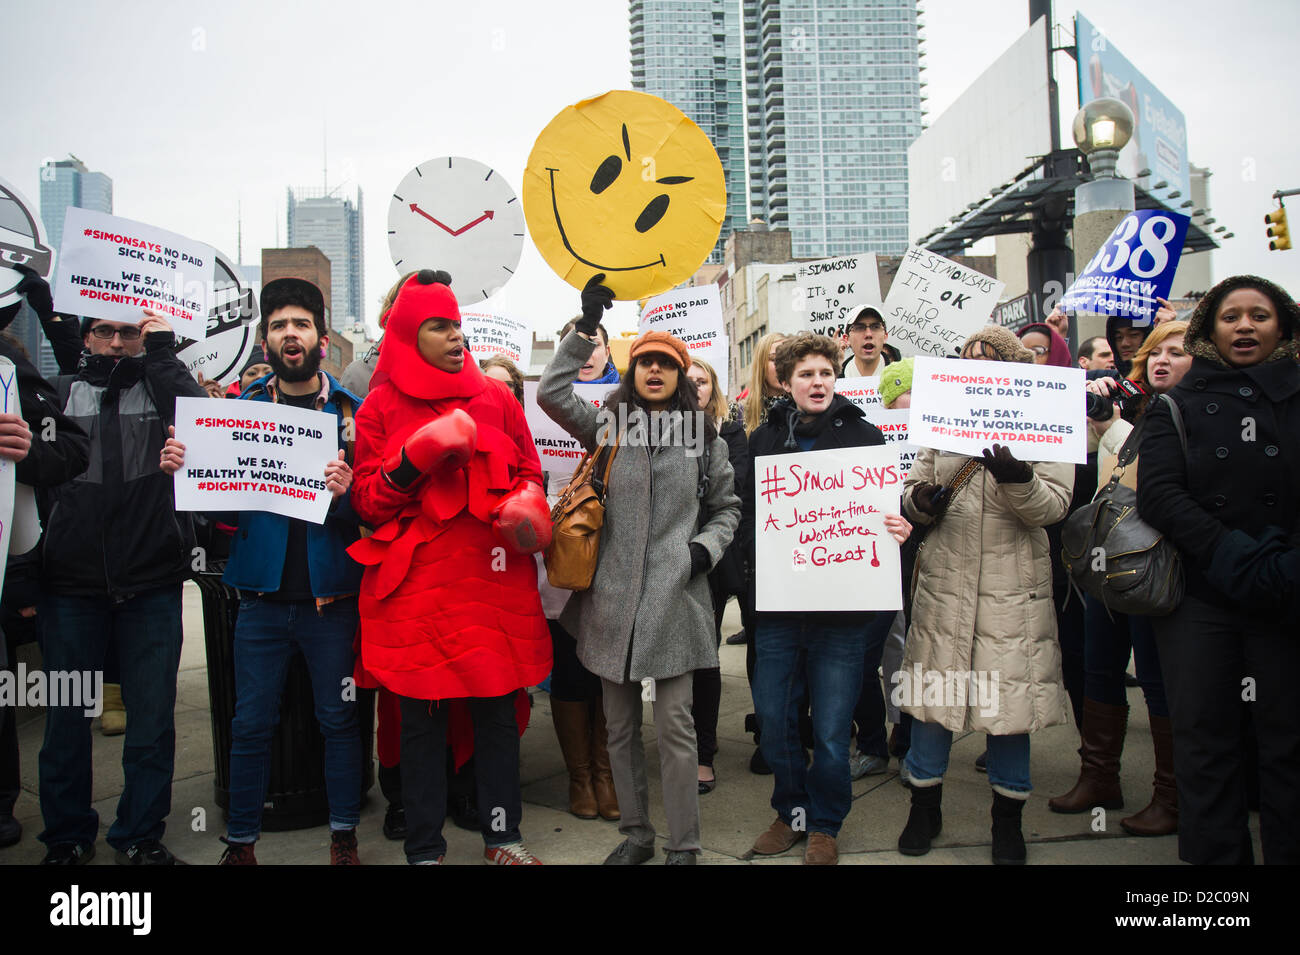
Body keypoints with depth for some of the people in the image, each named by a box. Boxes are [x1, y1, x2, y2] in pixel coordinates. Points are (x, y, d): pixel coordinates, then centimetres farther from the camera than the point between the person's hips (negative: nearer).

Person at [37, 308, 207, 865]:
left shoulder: (164, 387, 8)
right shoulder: (58, 395, 11)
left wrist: (162, 349, -10)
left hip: (152, 588, -1)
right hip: (69, 588, 1)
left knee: (152, 719, 5)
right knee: (67, 718, 10)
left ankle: (141, 836, 21)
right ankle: (67, 837, 27)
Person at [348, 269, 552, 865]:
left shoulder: (496, 397, 10)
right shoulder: (382, 406, 5)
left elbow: (528, 472, 15)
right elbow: (367, 501, 1)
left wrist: (527, 506, -7)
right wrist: (417, 458, -15)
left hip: (495, 581, 2)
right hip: (417, 586, -2)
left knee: (499, 708, 8)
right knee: (422, 717, 4)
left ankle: (502, 835, 25)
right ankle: (424, 849, 19)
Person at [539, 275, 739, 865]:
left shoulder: (703, 438, 8)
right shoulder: (608, 428, 7)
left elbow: (726, 507, 16)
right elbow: (552, 394, -6)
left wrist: (706, 547, -2)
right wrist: (584, 327, -10)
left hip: (673, 596, -1)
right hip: (614, 595, 2)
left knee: (675, 724, -2)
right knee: (620, 725, 11)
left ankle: (684, 844, 13)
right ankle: (636, 833, 28)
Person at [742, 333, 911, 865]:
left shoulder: (864, 436, 4)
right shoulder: (765, 439, 8)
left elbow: (888, 509, 5)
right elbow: (745, 511, 5)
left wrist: (898, 532, -16)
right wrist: (757, 556, -12)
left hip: (843, 606, -2)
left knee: (830, 732, 5)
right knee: (773, 720, 9)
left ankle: (824, 825, 27)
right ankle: (791, 811, 32)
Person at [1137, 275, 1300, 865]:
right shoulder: (1179, 406, 8)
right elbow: (1157, 493, -5)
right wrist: (1232, 555, -16)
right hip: (1199, 598, 0)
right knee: (1206, 738, 5)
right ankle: (1215, 854, 17)